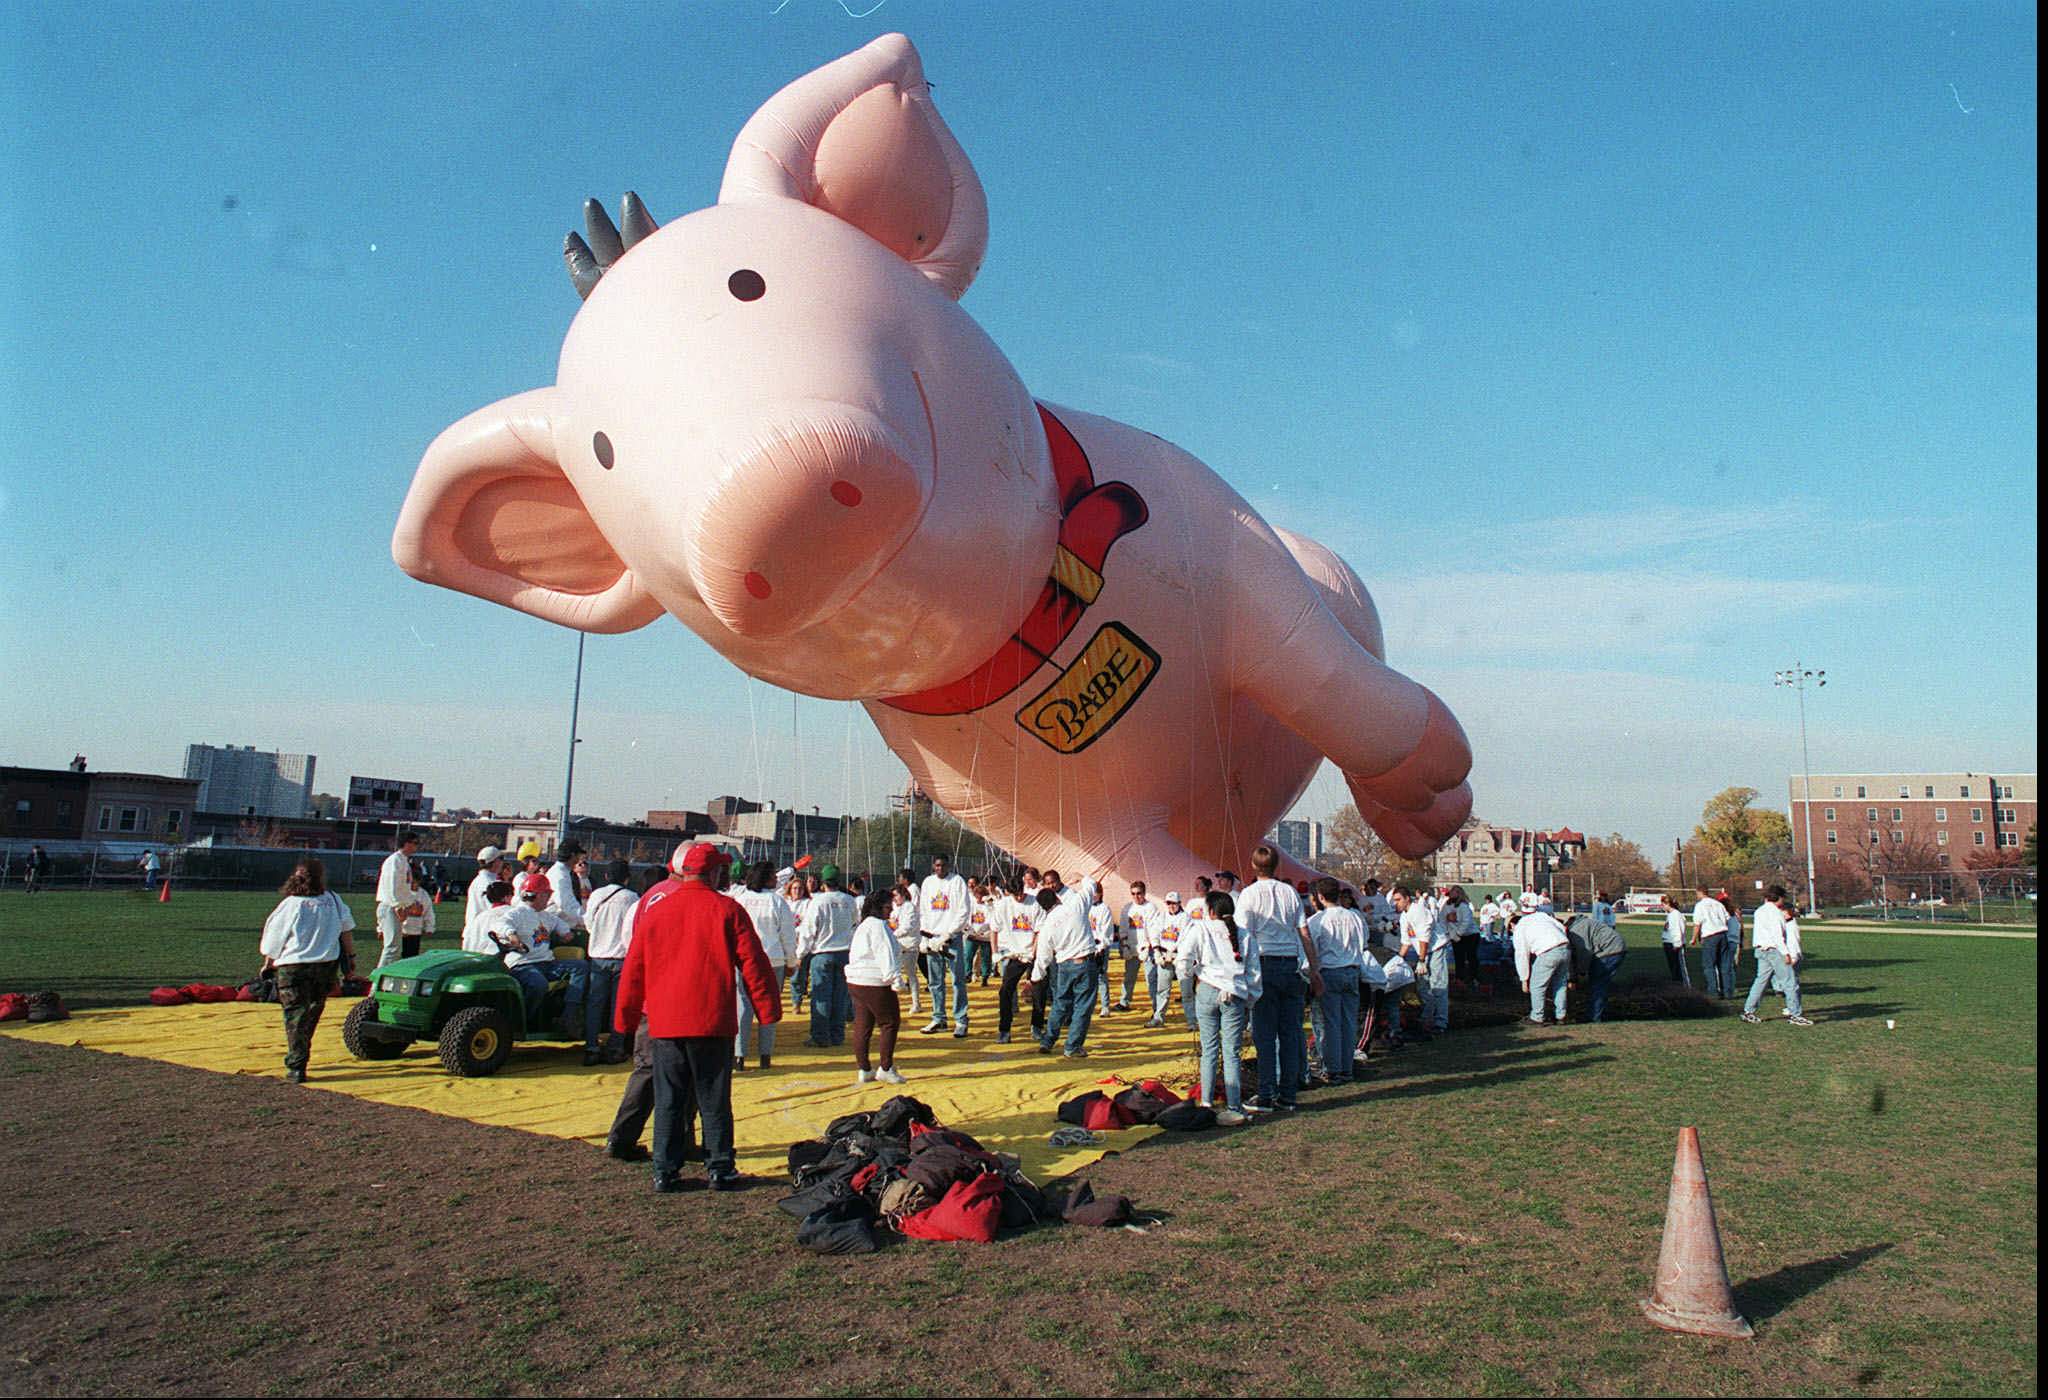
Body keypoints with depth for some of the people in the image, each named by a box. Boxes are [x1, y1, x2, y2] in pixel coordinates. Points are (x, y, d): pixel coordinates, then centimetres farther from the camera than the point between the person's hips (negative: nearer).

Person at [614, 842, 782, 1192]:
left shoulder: (655, 909, 5)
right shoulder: (727, 910, -5)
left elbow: (634, 968, 10)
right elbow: (752, 963, -6)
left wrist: (625, 1017, 20)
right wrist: (768, 1009, 2)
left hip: (664, 1022, 3)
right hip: (712, 1021, -3)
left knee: (668, 1100, 11)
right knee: (714, 1098, 7)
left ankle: (665, 1171, 12)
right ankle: (720, 1168, 10)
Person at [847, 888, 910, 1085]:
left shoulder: (863, 926, 19)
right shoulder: (878, 925, -14)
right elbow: (885, 955, -21)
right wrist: (896, 979, -22)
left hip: (856, 983, 10)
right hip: (875, 985, -10)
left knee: (863, 1026, 10)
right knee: (890, 1023, -1)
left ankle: (863, 1070, 14)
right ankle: (885, 1068, 0)